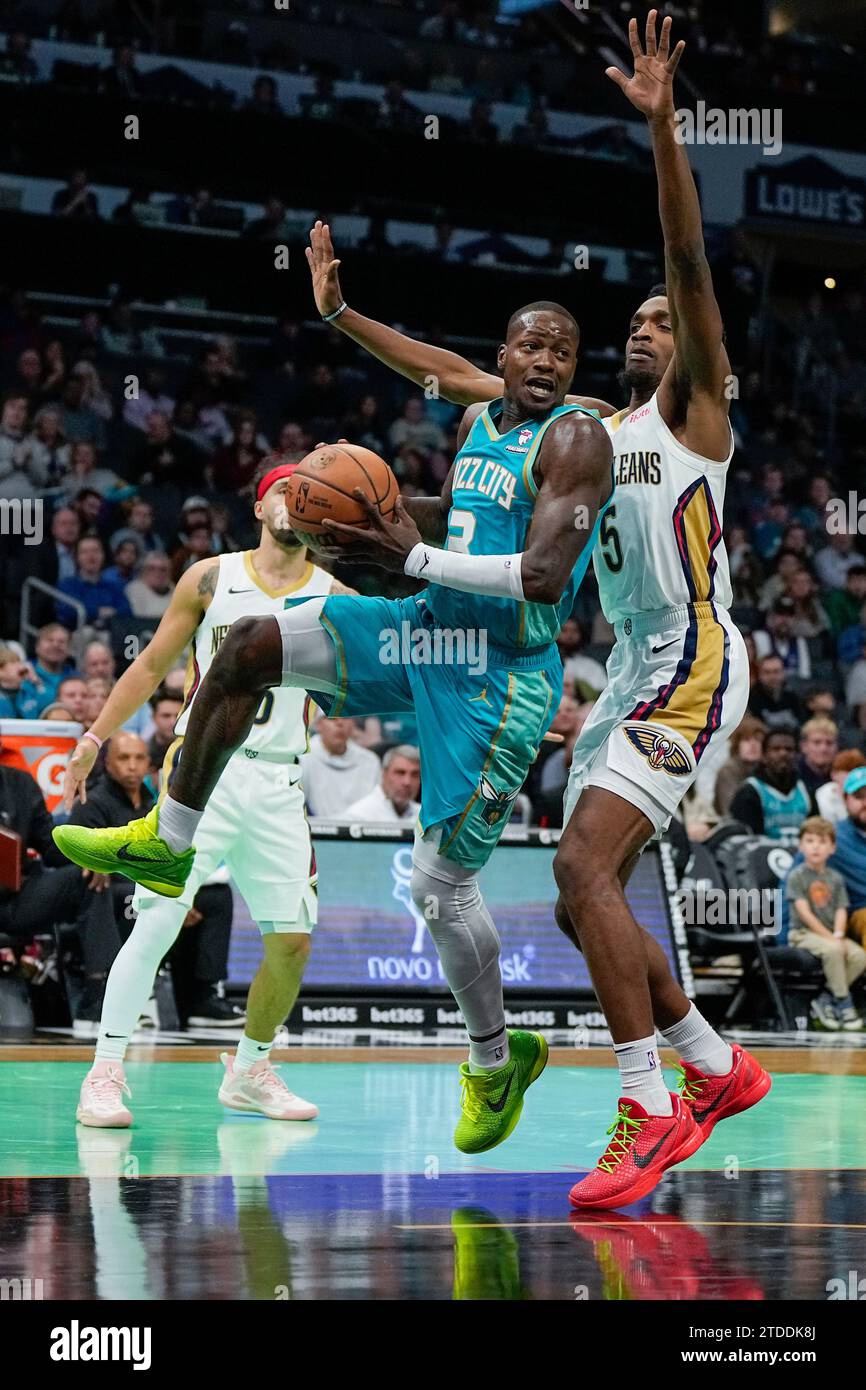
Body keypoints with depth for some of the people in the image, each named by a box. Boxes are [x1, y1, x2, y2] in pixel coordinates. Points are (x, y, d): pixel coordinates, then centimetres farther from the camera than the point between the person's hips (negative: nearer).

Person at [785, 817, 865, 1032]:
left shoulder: (835, 878, 11)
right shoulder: (796, 876, -4)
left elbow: (841, 911, 4)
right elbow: (804, 912, -12)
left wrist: (838, 935, -16)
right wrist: (829, 937, -17)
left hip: (831, 934, 5)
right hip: (803, 933, -5)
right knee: (832, 950, -34)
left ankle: (826, 998, -10)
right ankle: (843, 1004, -21)